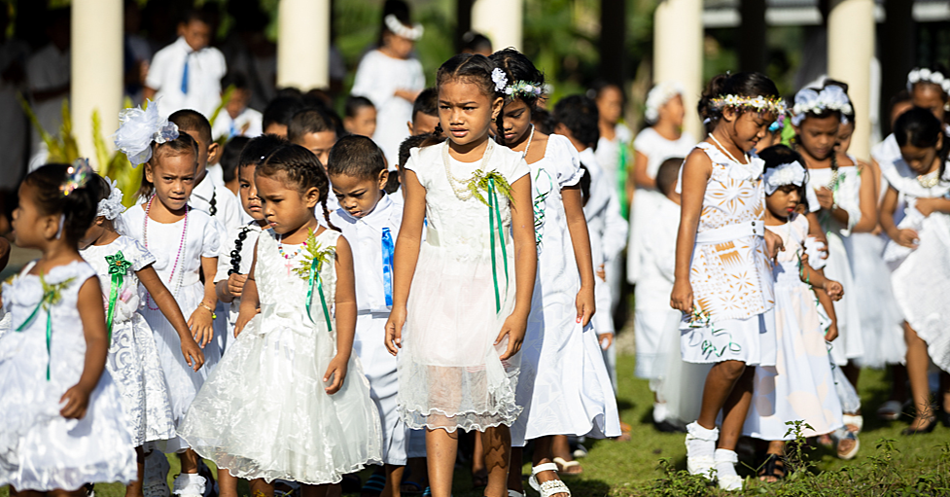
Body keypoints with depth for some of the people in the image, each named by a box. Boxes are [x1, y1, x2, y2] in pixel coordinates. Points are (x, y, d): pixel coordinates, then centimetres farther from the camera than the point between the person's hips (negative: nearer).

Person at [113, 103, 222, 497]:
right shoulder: (130, 220, 1)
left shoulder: (202, 225, -1)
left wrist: (206, 308, -13)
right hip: (143, 323, 1)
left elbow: (212, 278, 4)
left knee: (187, 393, -1)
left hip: (186, 321, -1)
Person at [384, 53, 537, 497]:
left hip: (492, 293, -1)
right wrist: (399, 306, 4)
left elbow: (525, 243, -2)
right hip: (436, 293, 1)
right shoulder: (424, 164, 2)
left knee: (493, 409, 4)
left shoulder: (509, 168, -2)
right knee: (439, 401, -6)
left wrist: (520, 311, -8)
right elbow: (409, 236, 6)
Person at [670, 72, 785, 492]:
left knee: (748, 364, 2)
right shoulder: (702, 160, -7)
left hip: (749, 273, 7)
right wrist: (682, 280, -18)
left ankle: (725, 453, 8)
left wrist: (765, 236, 10)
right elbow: (689, 223, -12)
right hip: (714, 271, -7)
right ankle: (702, 431, 1)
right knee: (733, 357, -21)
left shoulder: (751, 164, 16)